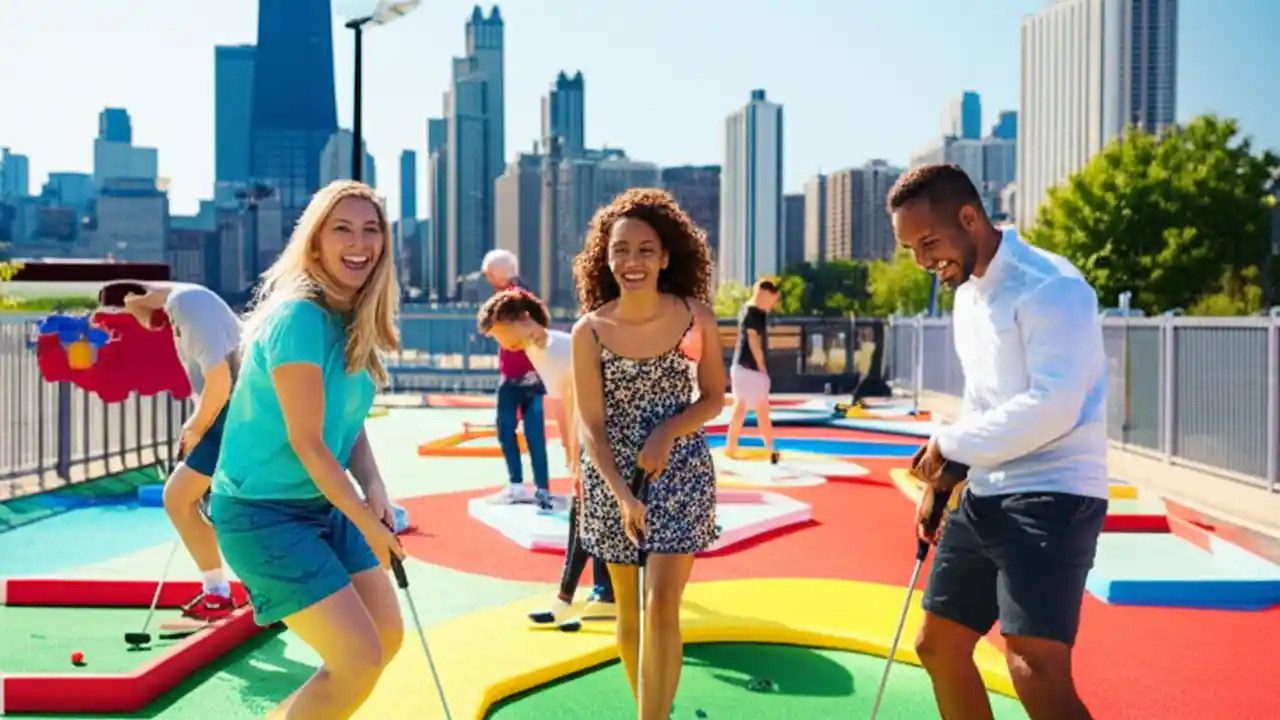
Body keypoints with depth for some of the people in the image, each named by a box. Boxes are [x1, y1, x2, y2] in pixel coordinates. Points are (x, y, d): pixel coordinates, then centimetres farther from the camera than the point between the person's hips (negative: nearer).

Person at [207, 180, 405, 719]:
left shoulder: (358, 322, 4)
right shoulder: (299, 317, -23)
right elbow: (307, 444, -22)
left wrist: (374, 488, -9)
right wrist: (369, 524, -14)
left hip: (326, 504, 9)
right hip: (262, 512, -9)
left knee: (388, 638, 15)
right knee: (361, 659, -12)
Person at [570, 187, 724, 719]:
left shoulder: (696, 316, -10)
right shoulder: (589, 331, -12)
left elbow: (714, 398, 0)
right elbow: (591, 426, -12)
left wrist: (667, 432, -18)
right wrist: (622, 495, -23)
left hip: (681, 474, -1)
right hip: (612, 478, 1)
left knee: (661, 607, -10)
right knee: (628, 612, 12)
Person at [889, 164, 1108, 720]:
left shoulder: (1049, 287, -16)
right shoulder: (968, 293, 14)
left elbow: (1053, 407, -24)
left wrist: (951, 445, -14)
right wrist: (941, 478, 10)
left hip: (1052, 499, -9)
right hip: (984, 498, 10)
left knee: (1037, 674, -18)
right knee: (938, 647, 16)